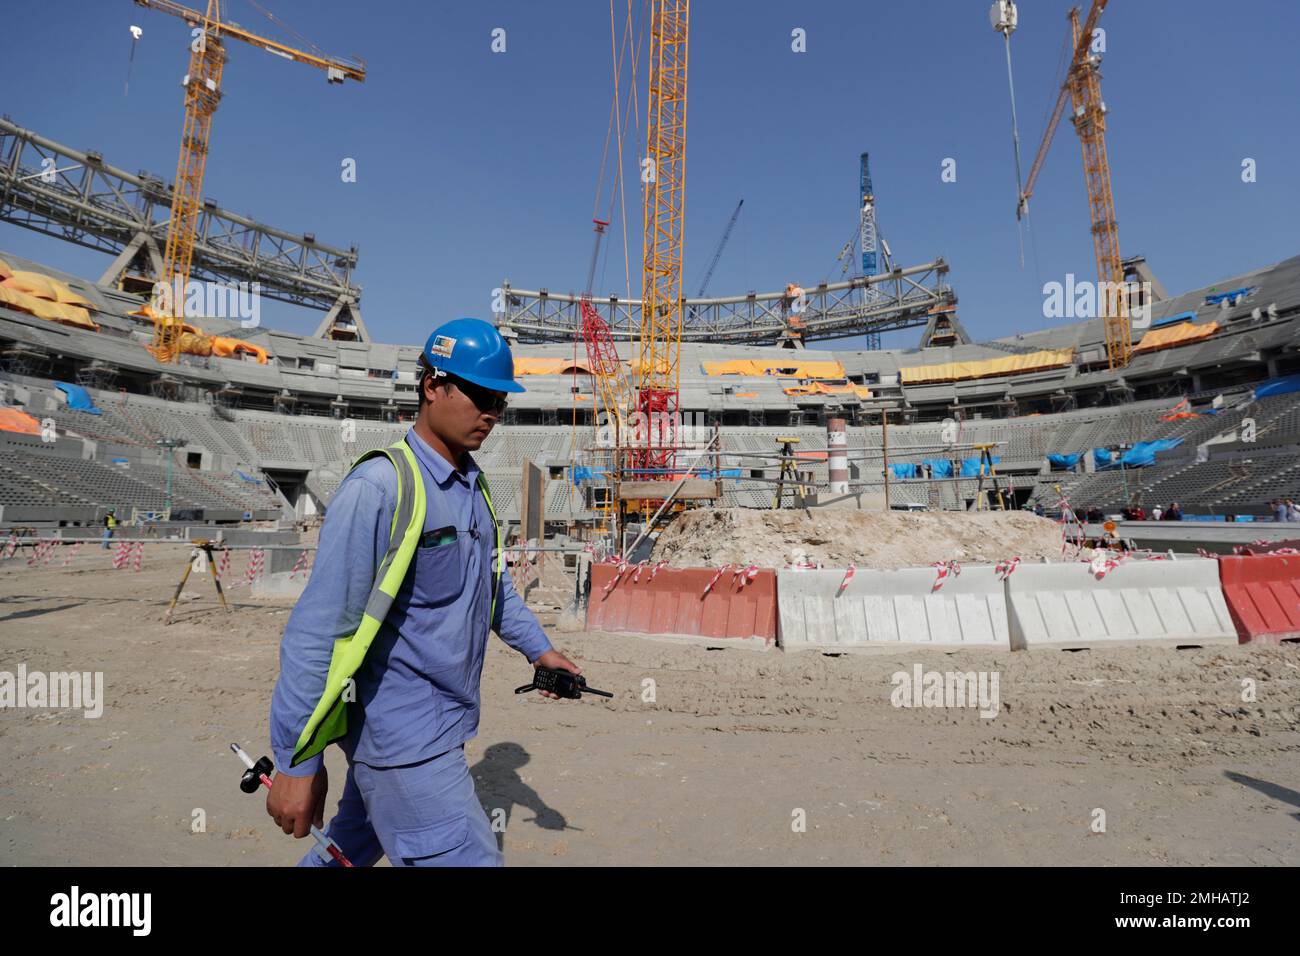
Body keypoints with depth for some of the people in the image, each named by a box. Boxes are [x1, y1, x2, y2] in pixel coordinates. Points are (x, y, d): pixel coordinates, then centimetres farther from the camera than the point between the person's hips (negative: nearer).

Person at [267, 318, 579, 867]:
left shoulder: (473, 487, 7)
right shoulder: (380, 487, -21)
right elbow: (318, 629, -20)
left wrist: (537, 647, 18)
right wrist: (298, 761, -16)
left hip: (444, 718, 8)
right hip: (401, 734, -8)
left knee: (352, 850, 25)